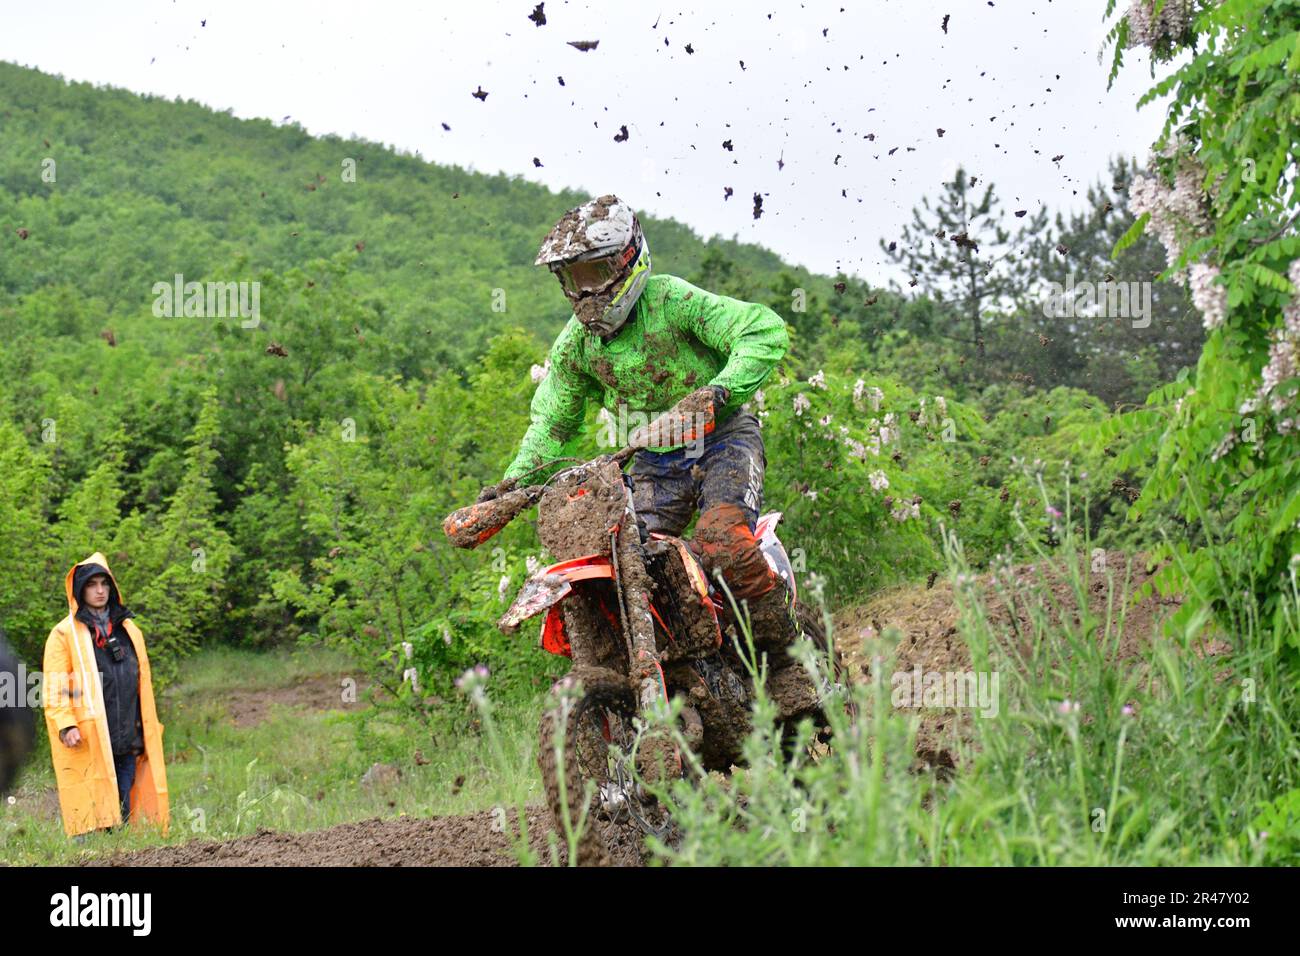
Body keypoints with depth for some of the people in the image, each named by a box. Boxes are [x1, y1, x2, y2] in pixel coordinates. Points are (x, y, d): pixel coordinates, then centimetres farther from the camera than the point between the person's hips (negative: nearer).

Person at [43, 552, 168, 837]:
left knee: (123, 812, 5)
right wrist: (65, 725, -15)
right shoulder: (65, 633, 2)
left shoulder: (128, 630, 18)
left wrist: (147, 728, 18)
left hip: (127, 739, 5)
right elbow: (54, 686, -4)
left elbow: (143, 682, 22)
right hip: (88, 740, -5)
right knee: (91, 812, -8)